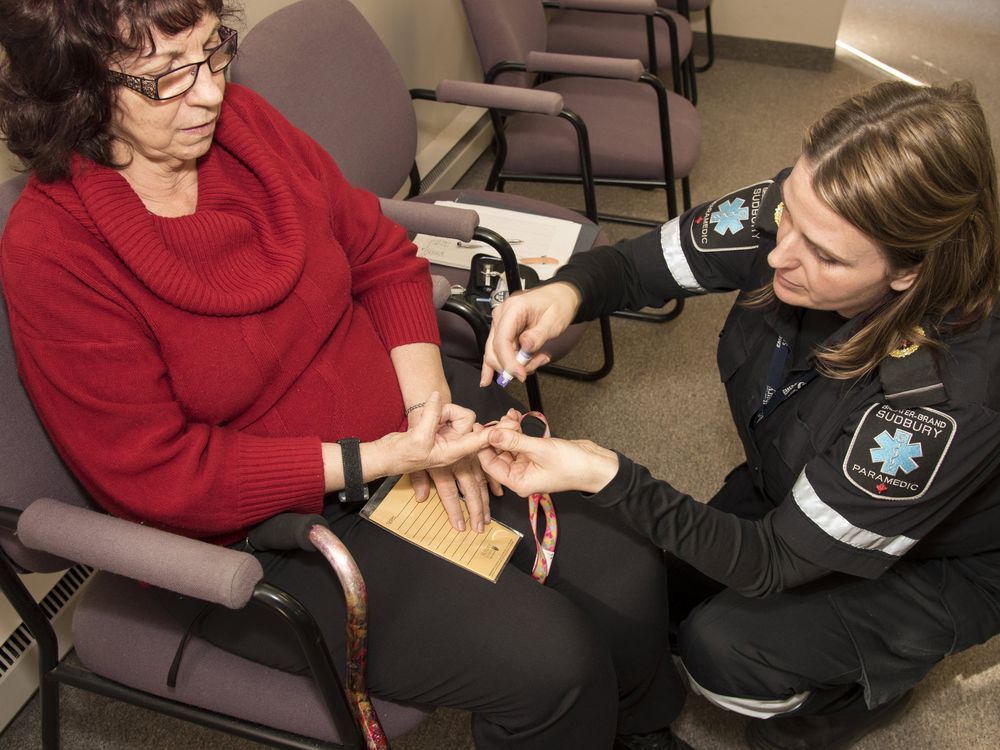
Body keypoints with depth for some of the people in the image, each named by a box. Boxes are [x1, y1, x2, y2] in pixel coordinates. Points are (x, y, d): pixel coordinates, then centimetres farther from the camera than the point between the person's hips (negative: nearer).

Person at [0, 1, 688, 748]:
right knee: (547, 660, -17)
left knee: (626, 578, -2)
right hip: (258, 530, -5)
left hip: (400, 417, 5)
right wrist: (377, 461, -24)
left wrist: (428, 403, -11)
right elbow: (159, 475, -19)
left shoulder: (242, 120, -5)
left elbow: (381, 254, 3)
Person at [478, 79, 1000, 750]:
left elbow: (774, 563, -31)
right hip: (793, 491, 5)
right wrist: (566, 291, -38)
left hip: (939, 563, -4)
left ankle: (872, 688, 12)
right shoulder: (797, 213, -27)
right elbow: (638, 262, -15)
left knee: (721, 647, -21)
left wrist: (607, 477, -43)